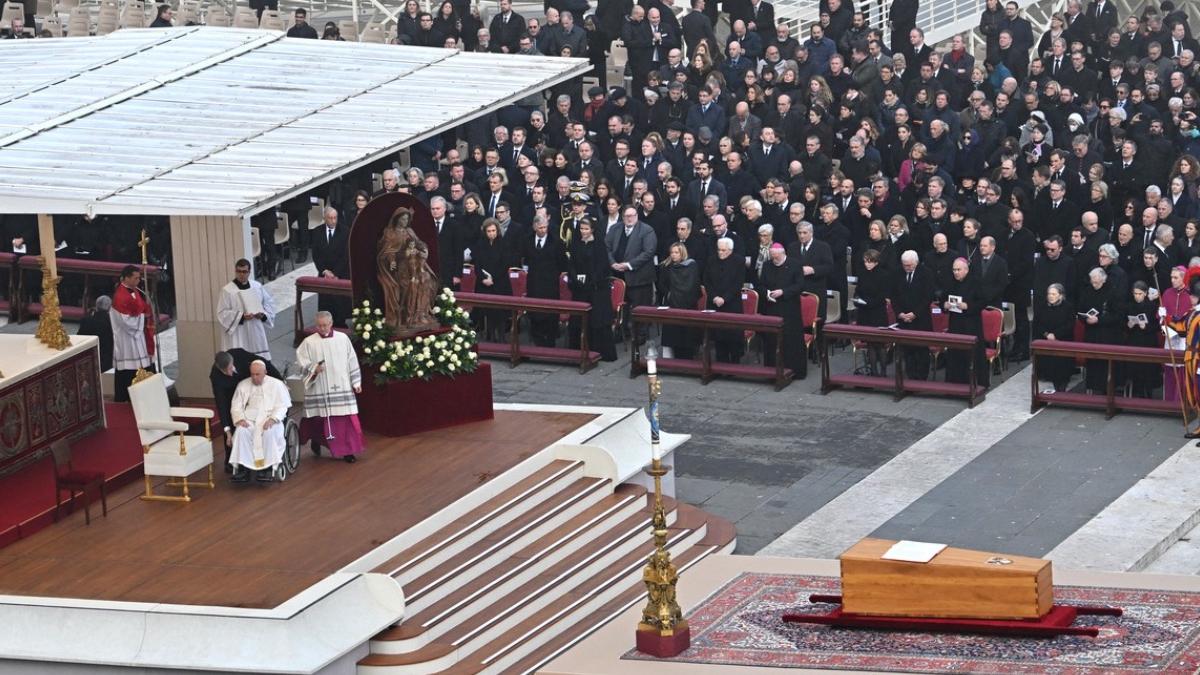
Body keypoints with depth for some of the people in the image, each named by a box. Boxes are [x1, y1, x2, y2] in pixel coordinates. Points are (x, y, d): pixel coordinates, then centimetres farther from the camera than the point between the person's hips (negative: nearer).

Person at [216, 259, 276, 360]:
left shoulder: (257, 286, 5)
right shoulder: (227, 290, -9)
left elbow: (269, 303, 15)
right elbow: (222, 314, -9)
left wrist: (263, 314, -7)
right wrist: (241, 316, -20)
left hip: (256, 333, 5)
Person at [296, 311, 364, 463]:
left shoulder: (342, 339, 5)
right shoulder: (309, 342, -1)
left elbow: (352, 361, 9)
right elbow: (302, 362, -2)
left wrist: (356, 382, 8)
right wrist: (313, 369, -21)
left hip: (341, 387, 1)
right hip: (319, 390, -1)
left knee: (347, 419, -4)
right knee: (319, 419, 5)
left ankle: (348, 451, 3)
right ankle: (316, 442, 32)